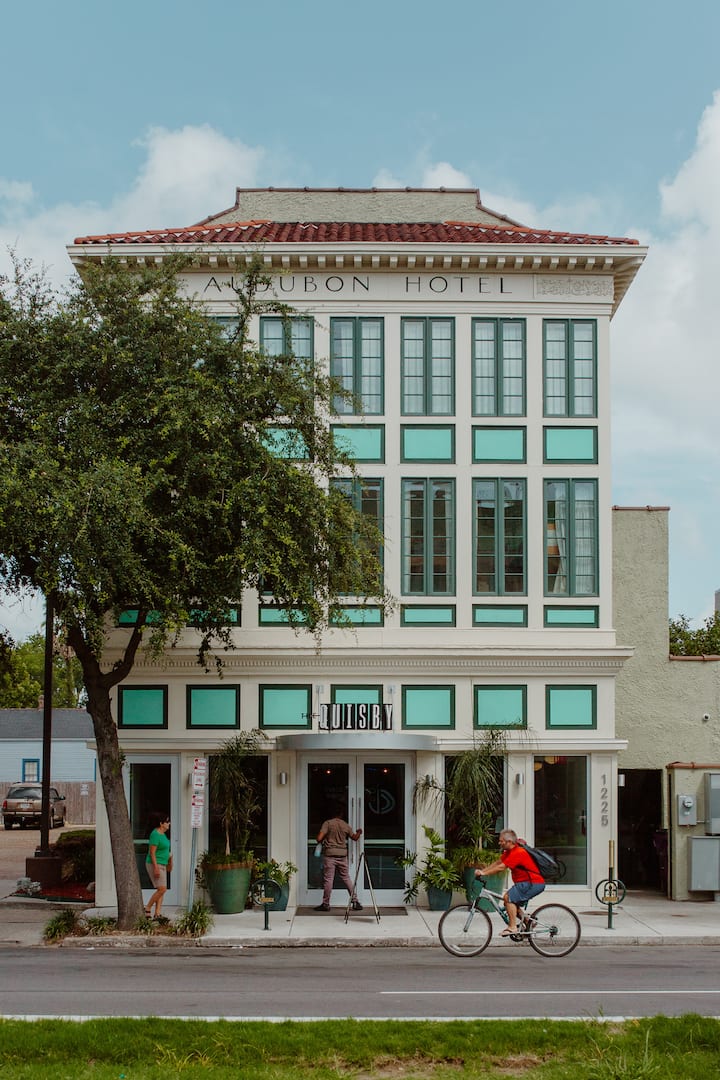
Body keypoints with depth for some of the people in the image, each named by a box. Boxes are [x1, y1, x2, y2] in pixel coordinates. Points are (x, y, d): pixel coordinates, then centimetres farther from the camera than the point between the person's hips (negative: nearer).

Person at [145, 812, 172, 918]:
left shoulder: (162, 834, 11)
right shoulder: (155, 834, -18)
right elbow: (152, 852, -21)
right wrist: (156, 868, -25)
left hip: (161, 865, 10)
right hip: (155, 865, -10)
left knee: (161, 890, 5)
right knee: (162, 889, -13)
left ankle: (157, 914, 4)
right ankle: (147, 908, -2)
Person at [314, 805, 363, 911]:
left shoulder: (327, 823, -8)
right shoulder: (346, 826, 6)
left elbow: (319, 838, -12)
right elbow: (355, 837, 20)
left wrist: (321, 842, 7)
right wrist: (359, 833, 36)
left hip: (330, 855, -4)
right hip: (342, 855, 4)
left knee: (328, 879, 0)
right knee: (346, 878, 12)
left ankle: (326, 904, 4)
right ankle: (355, 901, 12)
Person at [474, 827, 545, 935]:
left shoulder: (518, 853, -20)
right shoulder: (510, 851, 12)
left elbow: (501, 867, -24)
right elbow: (497, 862, 12)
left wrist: (484, 873, -20)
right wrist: (482, 870, 2)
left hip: (533, 883, -11)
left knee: (508, 897, -16)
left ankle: (512, 927, -14)